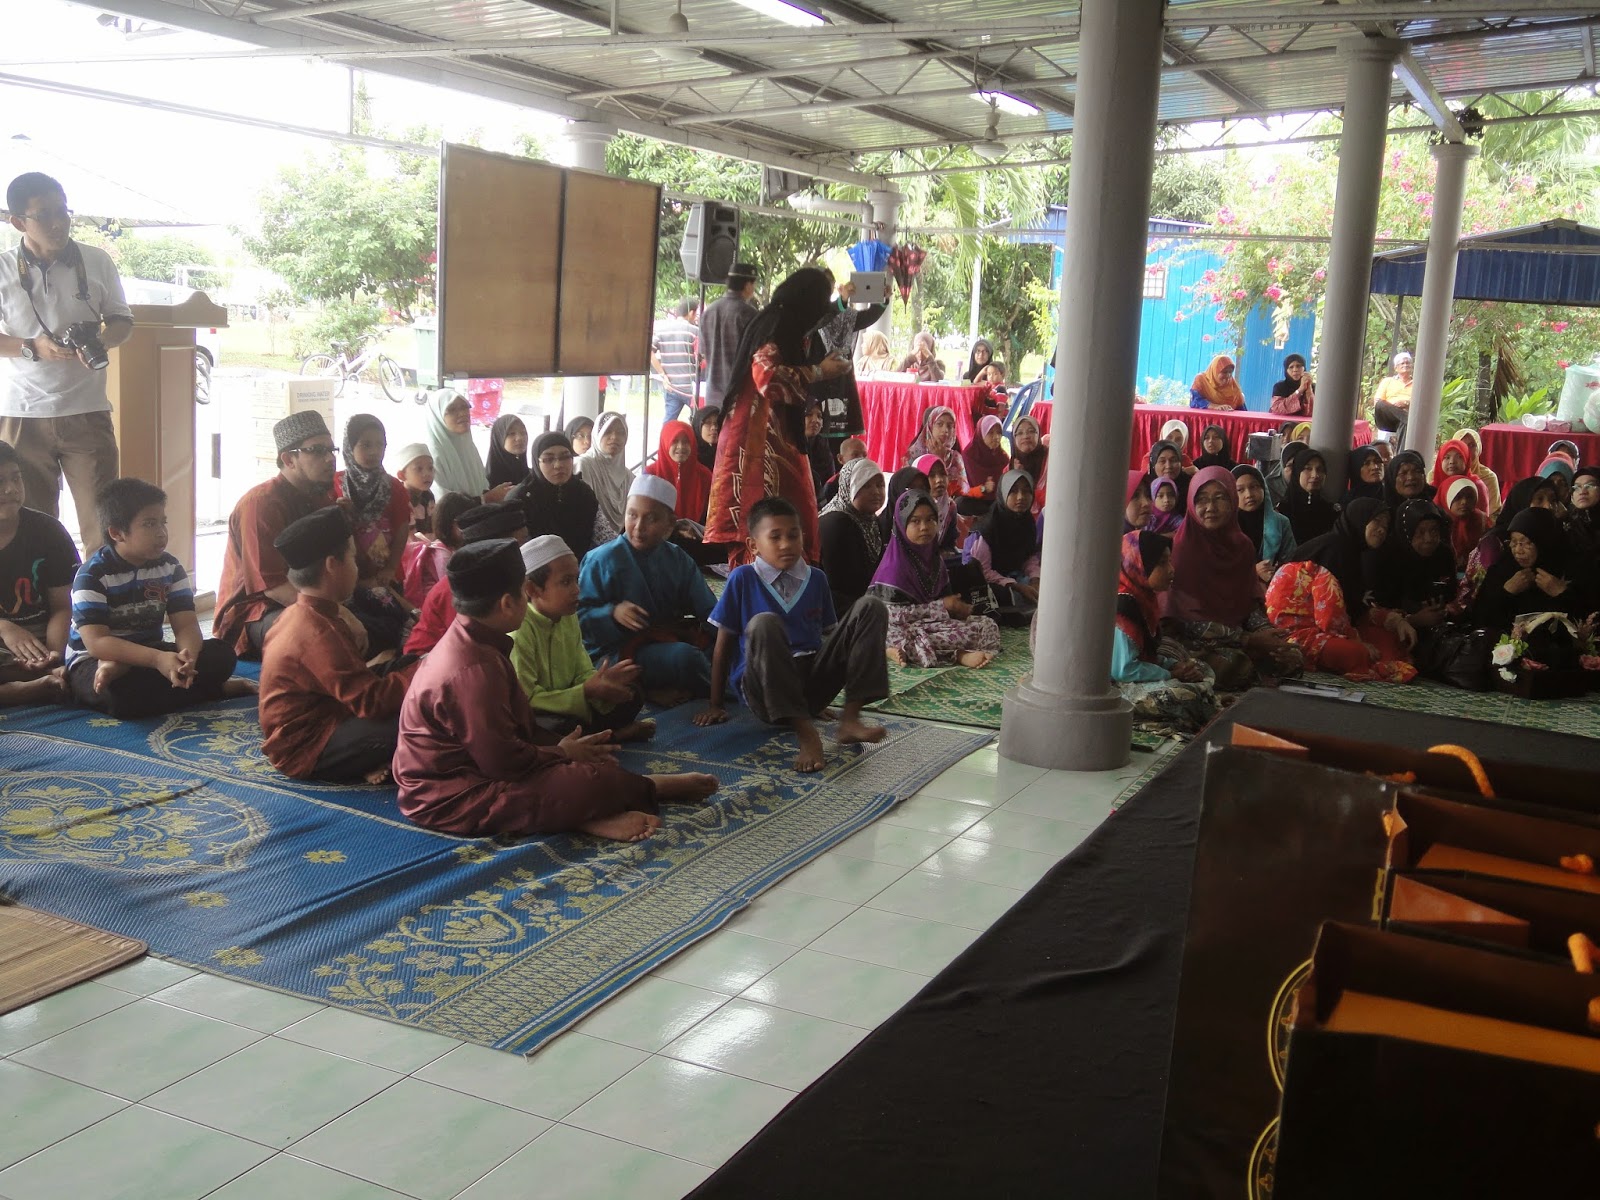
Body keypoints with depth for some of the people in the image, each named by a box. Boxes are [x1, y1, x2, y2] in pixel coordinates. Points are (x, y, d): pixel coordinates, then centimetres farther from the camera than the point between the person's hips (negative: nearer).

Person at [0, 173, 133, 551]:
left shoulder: (96, 261, 3)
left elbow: (122, 321, 12)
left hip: (87, 410, 0)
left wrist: (100, 339, -10)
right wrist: (33, 348, -15)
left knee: (103, 523, -1)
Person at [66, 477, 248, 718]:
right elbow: (96, 642, -26)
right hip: (94, 662, -5)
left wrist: (187, 654, -34)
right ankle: (216, 690, -22)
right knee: (123, 694, -40)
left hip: (150, 656, 5)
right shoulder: (93, 575, -16)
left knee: (221, 654, -17)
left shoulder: (170, 567, 1)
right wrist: (158, 659, -39)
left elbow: (186, 625, -7)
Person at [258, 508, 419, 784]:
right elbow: (373, 702, -26)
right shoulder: (318, 632, -23)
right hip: (308, 750, -11)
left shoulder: (300, 615, 8)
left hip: (311, 723, 11)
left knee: (400, 668, 9)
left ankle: (376, 758, -3)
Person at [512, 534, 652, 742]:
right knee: (563, 727, -37)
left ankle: (591, 734, -13)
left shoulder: (568, 618, 1)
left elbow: (582, 673, 5)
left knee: (632, 695, 6)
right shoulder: (520, 631, -25)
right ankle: (609, 736, -9)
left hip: (566, 705, 8)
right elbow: (526, 700, -27)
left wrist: (602, 681, -21)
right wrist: (586, 692, -29)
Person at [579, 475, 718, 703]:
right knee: (686, 656, -33)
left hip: (672, 639, 7)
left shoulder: (679, 561, 11)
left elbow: (708, 611, 5)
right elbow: (580, 616, -10)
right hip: (618, 653, -6)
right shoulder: (602, 560, -5)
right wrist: (613, 613, -29)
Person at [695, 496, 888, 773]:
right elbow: (723, 645, 3)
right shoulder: (742, 579, 1)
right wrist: (716, 705, 4)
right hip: (765, 687, -4)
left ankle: (850, 718, -20)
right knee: (763, 623, -35)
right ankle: (805, 732, -36)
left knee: (871, 607, -10)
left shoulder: (816, 579, 13)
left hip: (811, 681, 4)